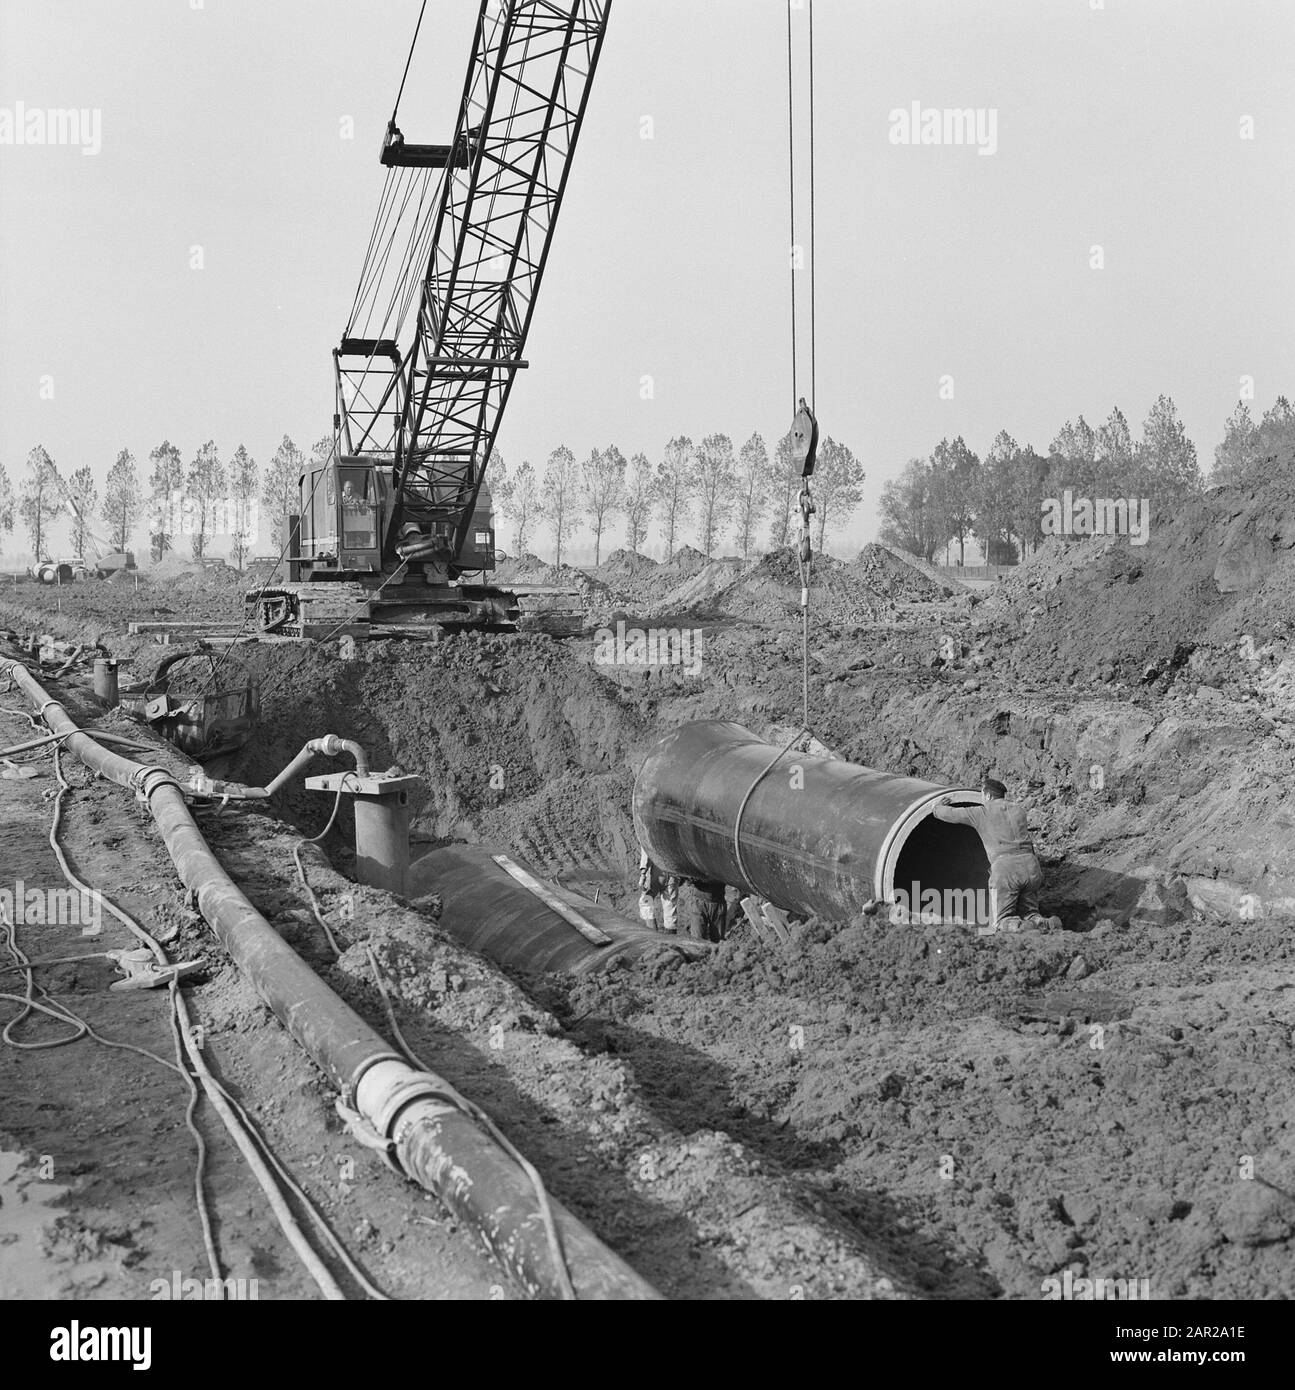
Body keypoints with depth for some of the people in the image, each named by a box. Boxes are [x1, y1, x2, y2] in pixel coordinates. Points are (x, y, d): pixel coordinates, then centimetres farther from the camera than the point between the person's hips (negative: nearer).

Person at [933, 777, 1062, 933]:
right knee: (1028, 913, 17)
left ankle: (1023, 927, -29)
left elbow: (945, 814, 14)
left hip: (1004, 868, -5)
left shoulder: (981, 813, 9)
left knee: (1000, 922, 4)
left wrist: (939, 806, 39)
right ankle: (1047, 924, -16)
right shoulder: (1019, 810, 23)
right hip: (1030, 864, 5)